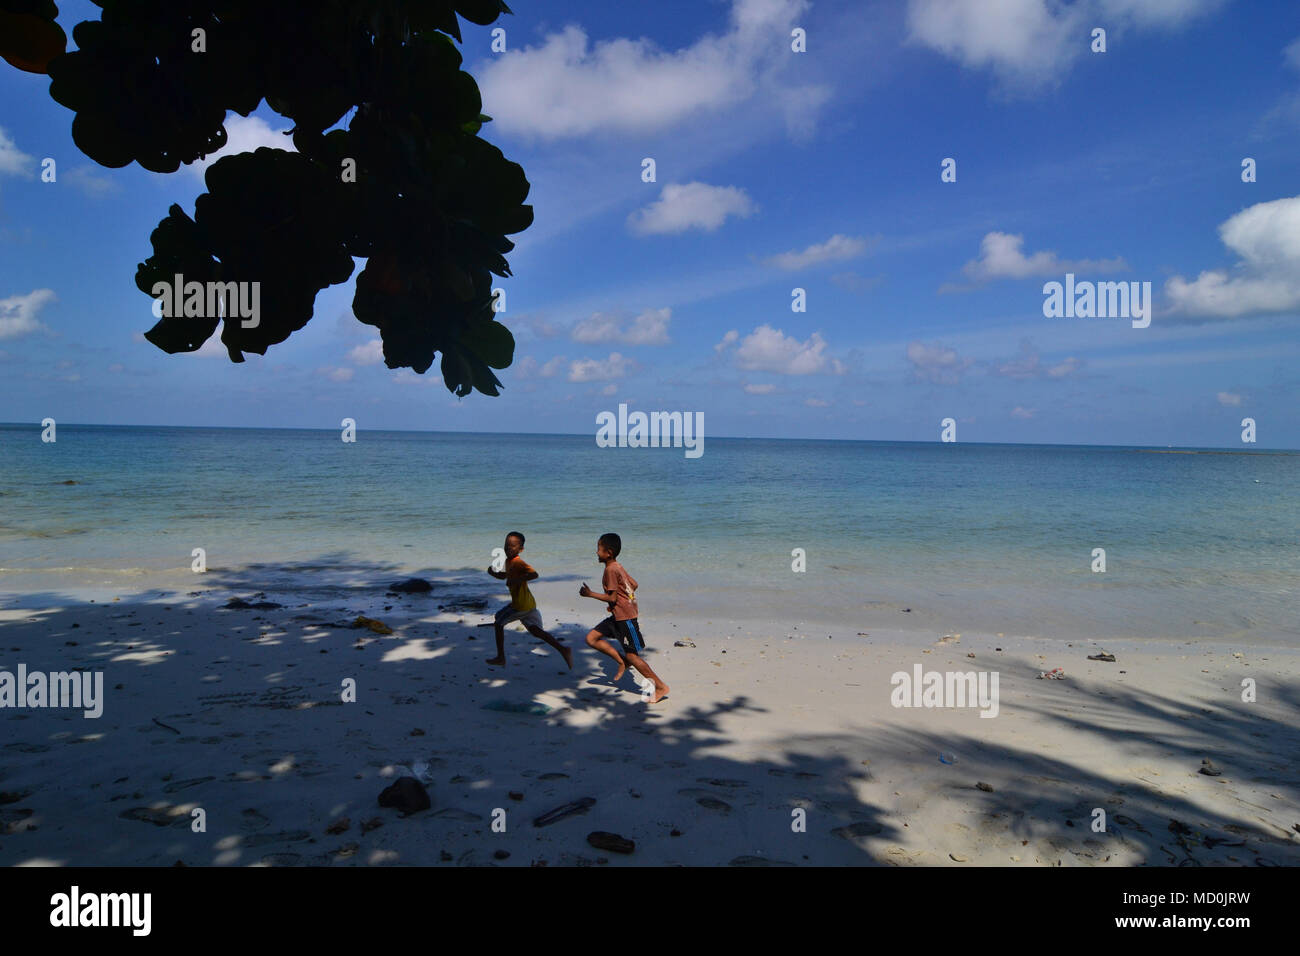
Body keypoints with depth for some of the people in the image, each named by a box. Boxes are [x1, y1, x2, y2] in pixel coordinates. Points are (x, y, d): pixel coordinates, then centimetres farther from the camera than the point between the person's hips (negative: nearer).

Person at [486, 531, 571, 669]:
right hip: (529, 604, 9)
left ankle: (500, 658, 14)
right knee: (536, 630, 9)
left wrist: (516, 580, -28)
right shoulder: (508, 561, 12)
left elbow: (534, 574, -31)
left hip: (520, 605, -9)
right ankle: (562, 649, -2)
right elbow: (504, 576, 28)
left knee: (499, 622, 8)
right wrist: (493, 572, 10)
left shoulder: (518, 563, -18)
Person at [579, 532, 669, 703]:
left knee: (632, 655, -4)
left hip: (625, 617, -10)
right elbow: (634, 584, 17)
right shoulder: (618, 567, 11)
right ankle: (622, 661, 12)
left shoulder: (610, 570, -18)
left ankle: (661, 687, 4)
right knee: (591, 639, 6)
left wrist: (590, 594, -13)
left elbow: (612, 598, -19)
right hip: (618, 616, 10)